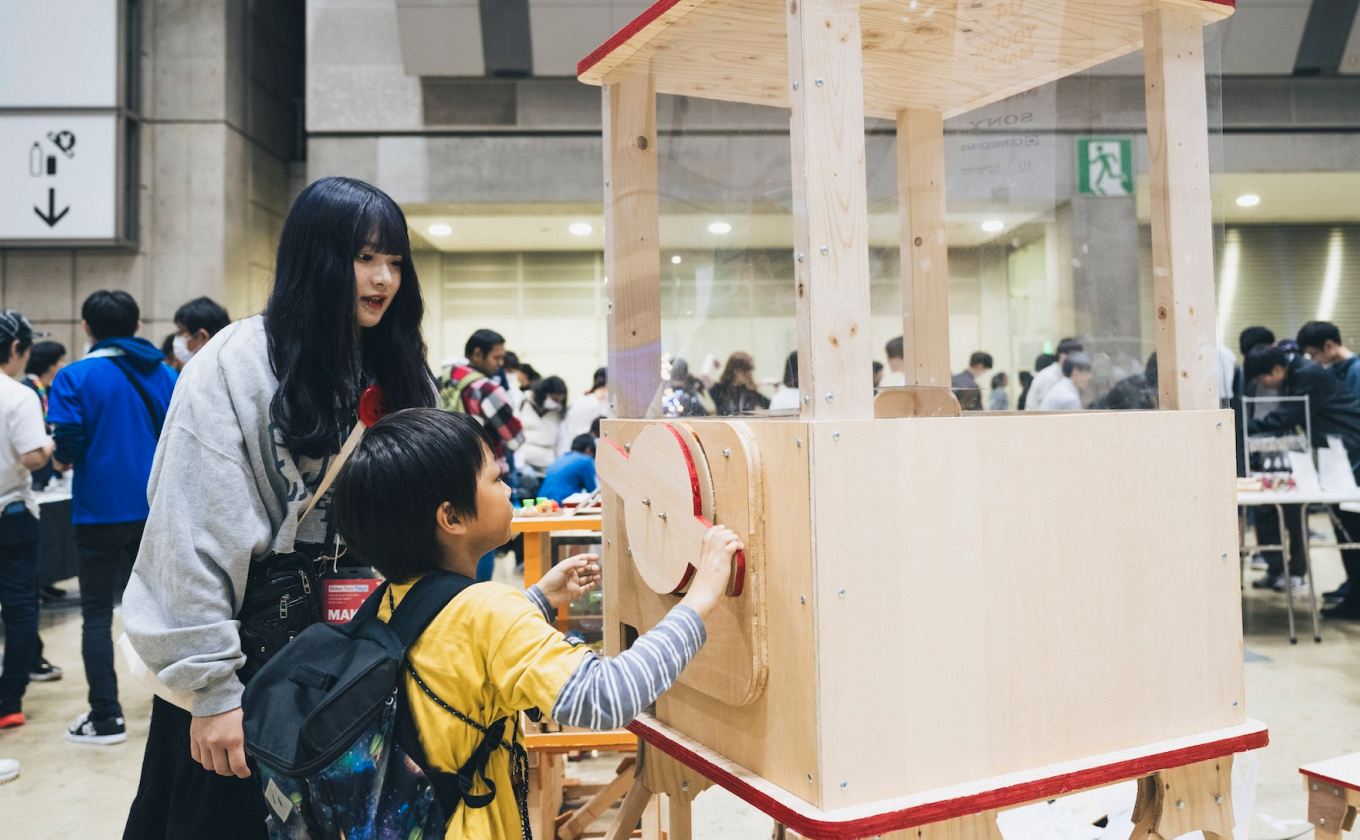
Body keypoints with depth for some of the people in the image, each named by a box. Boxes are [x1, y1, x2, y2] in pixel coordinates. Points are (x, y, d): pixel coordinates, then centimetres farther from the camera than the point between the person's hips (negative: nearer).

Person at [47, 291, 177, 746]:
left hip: (100, 510, -4)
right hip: (156, 508, 4)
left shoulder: (75, 378, -9)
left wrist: (61, 458, 8)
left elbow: (66, 451, -14)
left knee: (97, 612, 3)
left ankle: (106, 717, 2)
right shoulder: (165, 375, 3)